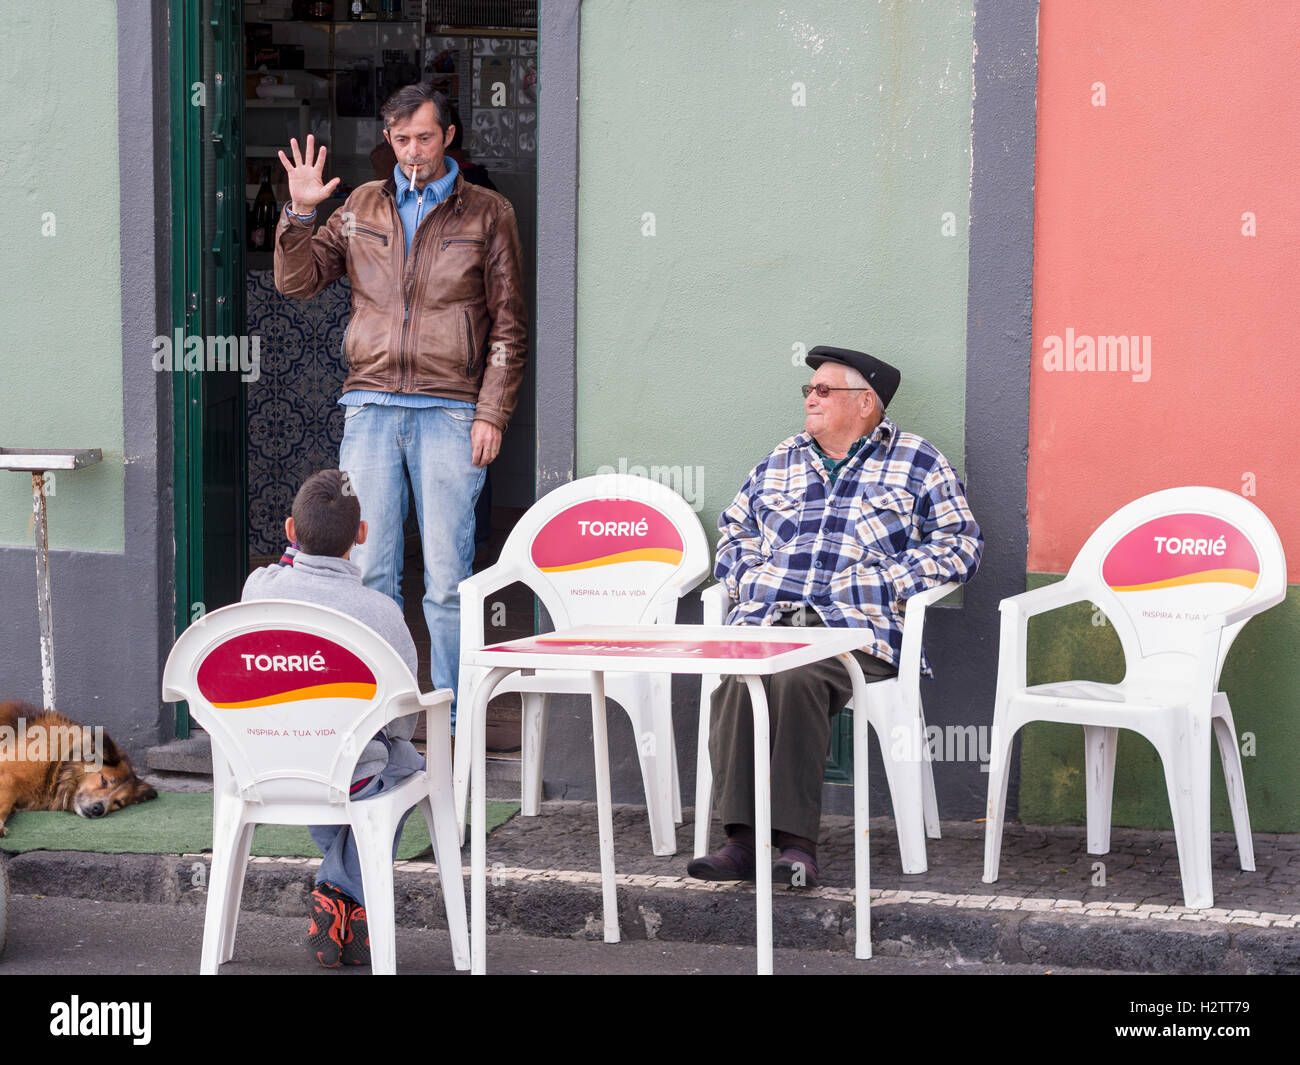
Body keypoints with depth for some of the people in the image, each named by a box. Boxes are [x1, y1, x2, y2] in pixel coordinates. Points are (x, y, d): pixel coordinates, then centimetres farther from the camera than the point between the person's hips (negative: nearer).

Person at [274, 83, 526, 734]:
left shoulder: (487, 214, 8)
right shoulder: (362, 207, 15)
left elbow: (507, 326, 5)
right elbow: (297, 282, 14)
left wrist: (491, 413, -4)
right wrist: (300, 213, -1)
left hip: (450, 412, -2)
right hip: (370, 406, 3)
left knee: (447, 580, -3)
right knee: (368, 571, 1)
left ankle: (451, 722, 4)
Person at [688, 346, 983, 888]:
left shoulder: (916, 462, 13)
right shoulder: (780, 462, 27)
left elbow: (958, 542, 5)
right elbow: (733, 528, 34)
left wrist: (882, 583, -6)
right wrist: (750, 576, 12)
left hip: (855, 627, -4)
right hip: (766, 617, 4)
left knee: (795, 678, -36)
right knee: (734, 678, -31)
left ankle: (796, 841, -35)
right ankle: (743, 838, -35)